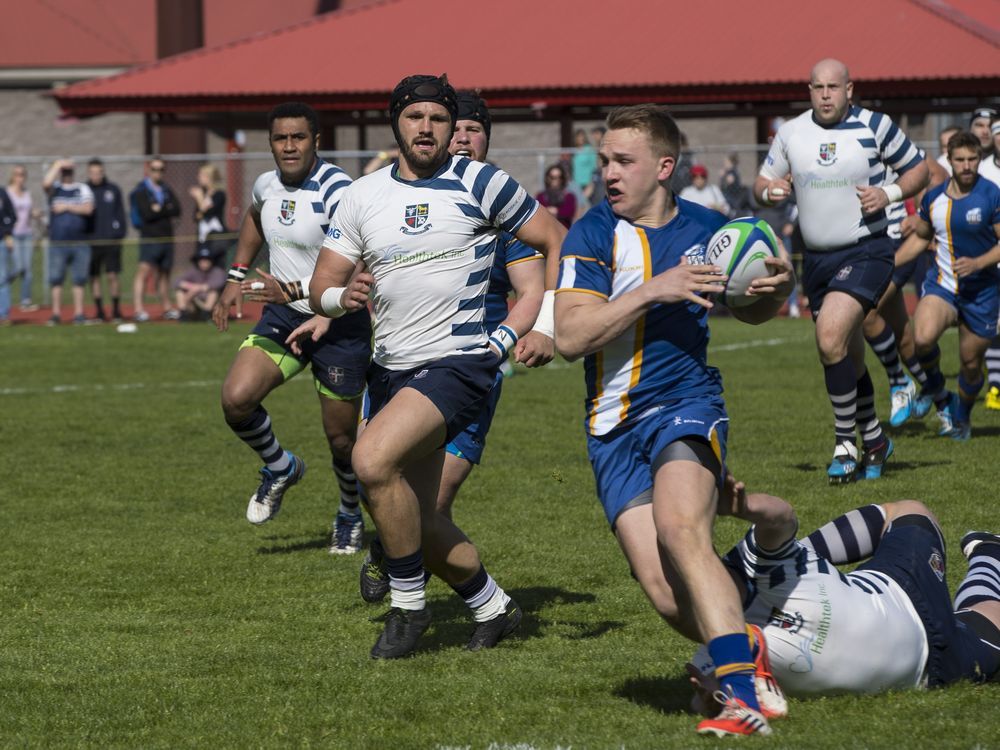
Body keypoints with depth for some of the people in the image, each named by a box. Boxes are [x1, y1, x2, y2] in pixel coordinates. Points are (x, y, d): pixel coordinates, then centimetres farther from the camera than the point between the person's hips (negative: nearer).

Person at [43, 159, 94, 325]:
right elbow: (46, 183, -15)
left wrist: (66, 207, -6)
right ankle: (56, 314, 4)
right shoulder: (55, 188, 9)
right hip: (57, 243, 0)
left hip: (80, 243, 0)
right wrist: (57, 164, -7)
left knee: (79, 280, 1)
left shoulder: (82, 189, 11)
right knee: (56, 280, -1)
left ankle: (78, 313, 6)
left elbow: (88, 209, -4)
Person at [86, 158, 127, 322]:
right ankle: (99, 312, 11)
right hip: (91, 241, 1)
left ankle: (116, 311, 4)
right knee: (94, 277, 3)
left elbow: (120, 213, 7)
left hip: (111, 241, -1)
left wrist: (119, 235, -3)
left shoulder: (113, 190, 6)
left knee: (112, 276, -4)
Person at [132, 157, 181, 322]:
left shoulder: (167, 190, 16)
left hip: (167, 238, 5)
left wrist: (160, 209, -10)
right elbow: (147, 214, -14)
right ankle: (138, 309, -20)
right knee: (144, 271, -15)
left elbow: (177, 210, 2)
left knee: (164, 274, 12)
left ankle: (167, 308, 21)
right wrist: (167, 210, -6)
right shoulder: (141, 191, -1)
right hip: (150, 238, -5)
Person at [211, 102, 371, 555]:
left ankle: (351, 516, 33)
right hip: (283, 317, 5)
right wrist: (236, 279, 20)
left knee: (341, 440, 4)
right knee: (237, 399, -16)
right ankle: (280, 470, 13)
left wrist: (296, 292, -37)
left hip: (337, 325, -5)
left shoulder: (337, 192, -21)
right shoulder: (268, 185, 2)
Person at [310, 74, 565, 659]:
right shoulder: (363, 196, 8)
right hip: (392, 369, 6)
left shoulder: (479, 183, -6)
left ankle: (409, 605, -12)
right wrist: (342, 297, -15)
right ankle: (493, 606, 33)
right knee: (415, 520, 9)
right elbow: (323, 286, 9)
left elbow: (556, 242, 0)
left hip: (458, 363, -6)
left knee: (373, 459, -28)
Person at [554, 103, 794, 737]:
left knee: (681, 529, -30)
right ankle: (748, 653, 16)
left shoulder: (707, 229, 5)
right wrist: (653, 291, -20)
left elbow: (747, 311, 23)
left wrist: (777, 291, 0)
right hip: (616, 430, 1)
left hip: (688, 404, -1)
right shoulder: (594, 235, -3)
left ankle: (742, 698, -32)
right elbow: (570, 337, -14)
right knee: (665, 594, -12)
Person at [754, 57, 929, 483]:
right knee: (848, 359, 13)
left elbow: (918, 169, 5)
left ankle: (845, 443, -13)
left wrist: (888, 193, -13)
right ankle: (874, 439, 32)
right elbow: (762, 183, 15)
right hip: (817, 258, 5)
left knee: (831, 338, -24)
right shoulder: (790, 133, 6)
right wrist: (768, 190, -9)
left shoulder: (874, 127, -5)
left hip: (866, 253, -5)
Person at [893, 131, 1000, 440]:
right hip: (941, 284, 2)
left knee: (971, 363, 6)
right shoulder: (934, 197, 2)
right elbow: (920, 237, 19)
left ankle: (961, 417, 37)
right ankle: (936, 392, 2)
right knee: (923, 338, -27)